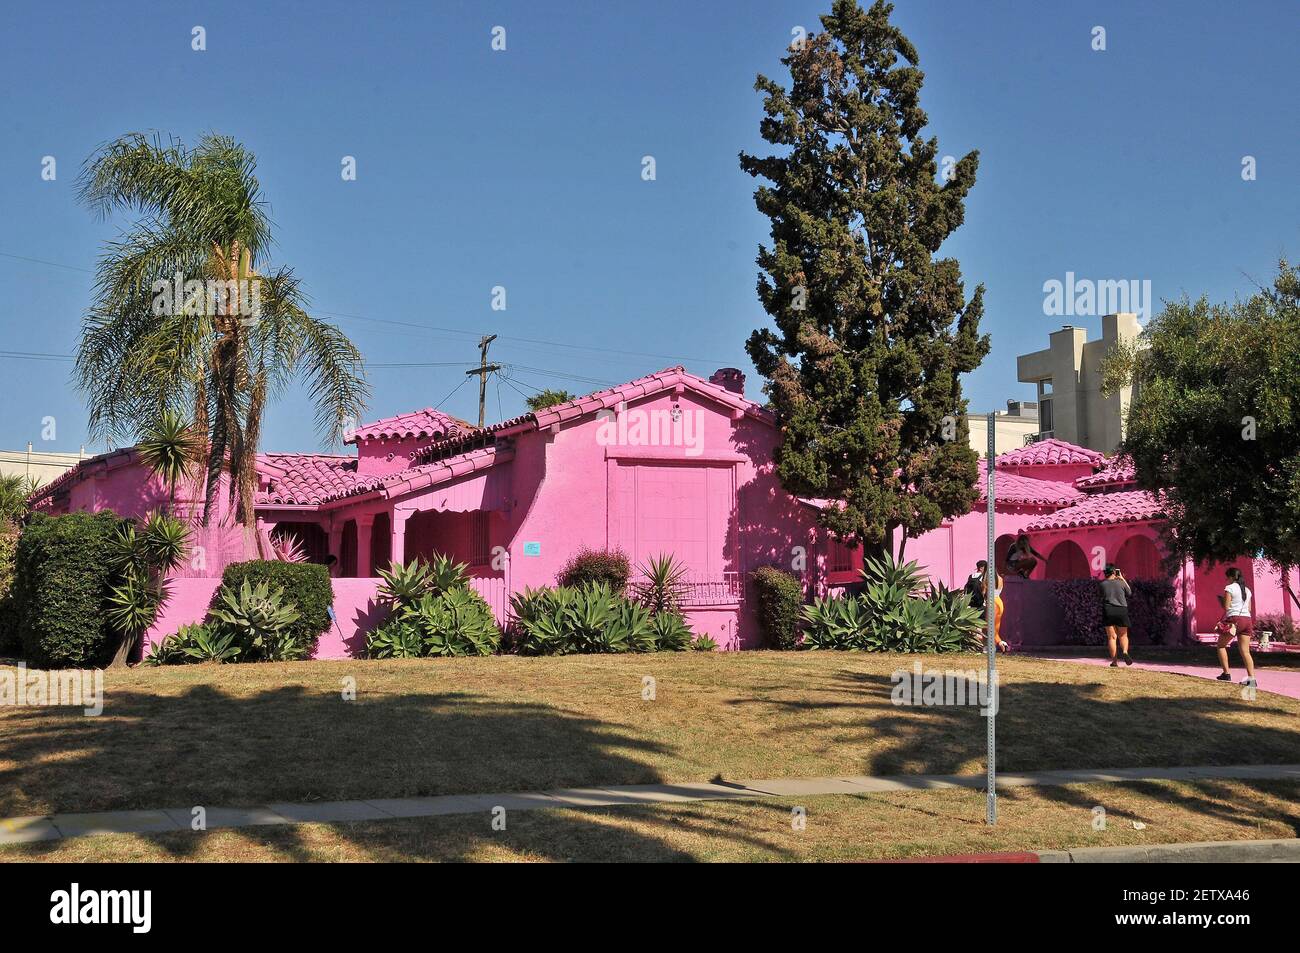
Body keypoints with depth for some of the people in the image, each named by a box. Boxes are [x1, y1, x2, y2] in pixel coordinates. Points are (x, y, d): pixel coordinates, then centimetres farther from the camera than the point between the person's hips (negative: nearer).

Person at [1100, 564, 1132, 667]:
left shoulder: (1103, 584, 1)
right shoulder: (1120, 583, 1)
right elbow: (1129, 593, 19)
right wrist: (1122, 578, 21)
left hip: (1108, 611, 0)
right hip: (1122, 610, 0)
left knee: (1111, 637, 3)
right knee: (1123, 635, 12)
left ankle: (1114, 661, -3)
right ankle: (1125, 651, -16)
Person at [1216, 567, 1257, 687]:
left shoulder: (1229, 588, -4)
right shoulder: (1247, 590, 17)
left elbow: (1226, 607, -9)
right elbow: (1249, 608, 18)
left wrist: (1221, 600, 10)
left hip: (1234, 619, -6)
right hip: (1247, 619, 6)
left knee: (1221, 645, 10)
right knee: (1245, 651, 2)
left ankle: (1226, 674, 3)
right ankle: (1251, 677, -10)